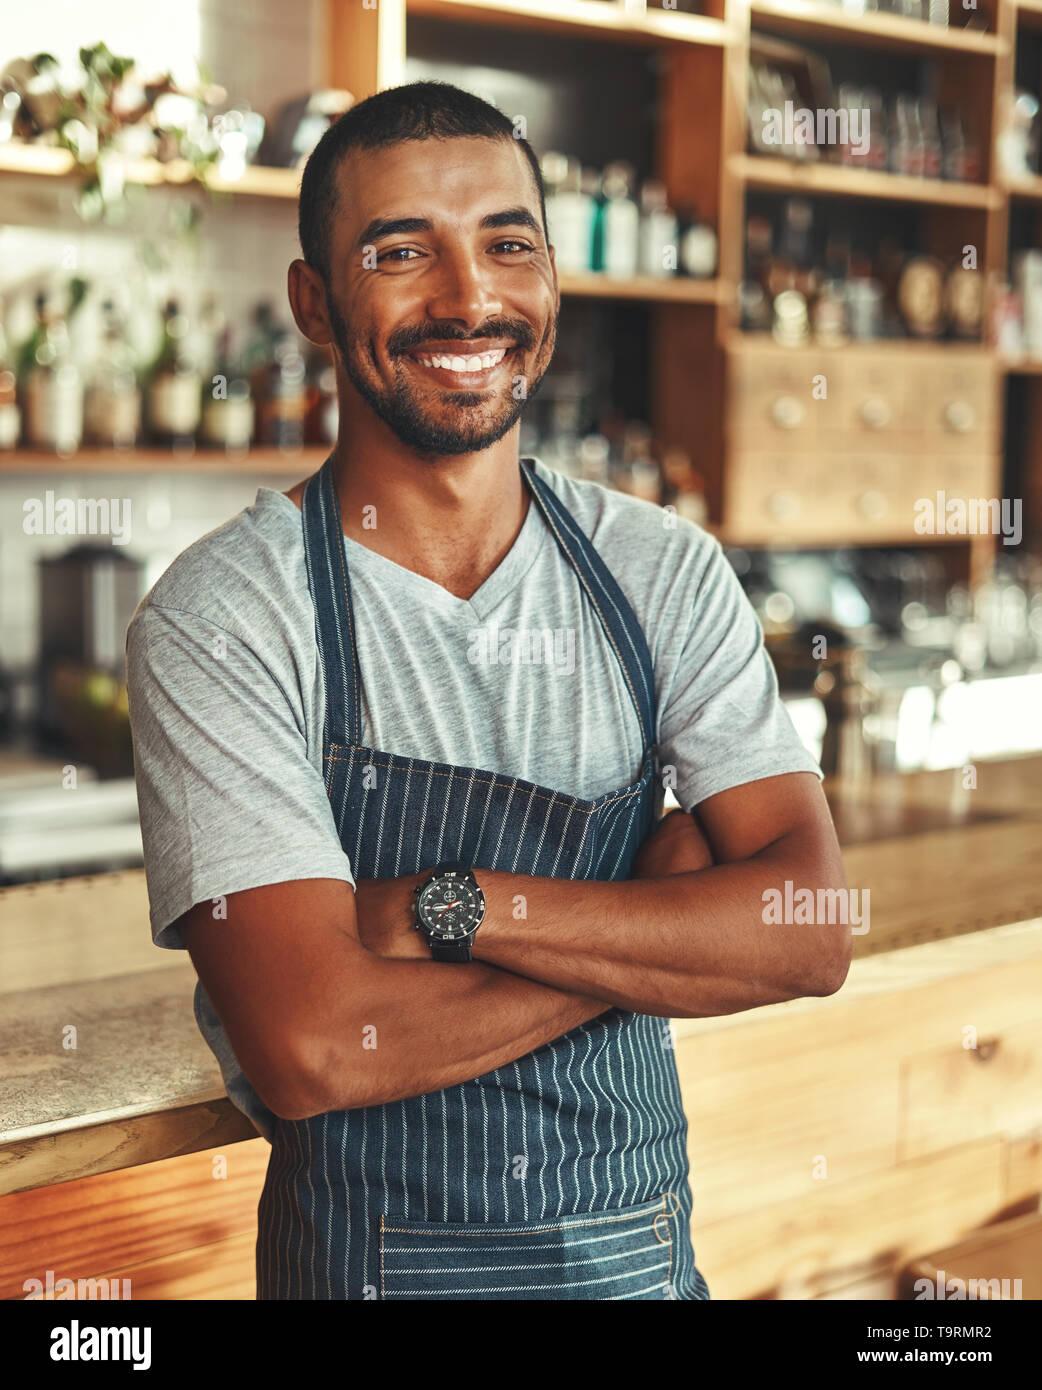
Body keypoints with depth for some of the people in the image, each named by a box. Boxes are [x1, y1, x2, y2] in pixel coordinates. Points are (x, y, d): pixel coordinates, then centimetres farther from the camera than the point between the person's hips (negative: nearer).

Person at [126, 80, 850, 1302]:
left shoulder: (669, 574, -4)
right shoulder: (219, 617, -16)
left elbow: (812, 935, -13)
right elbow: (311, 1048, -24)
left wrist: (453, 907, -22)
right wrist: (663, 919, -17)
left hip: (650, 1245, 4)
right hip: (370, 1256, -4)